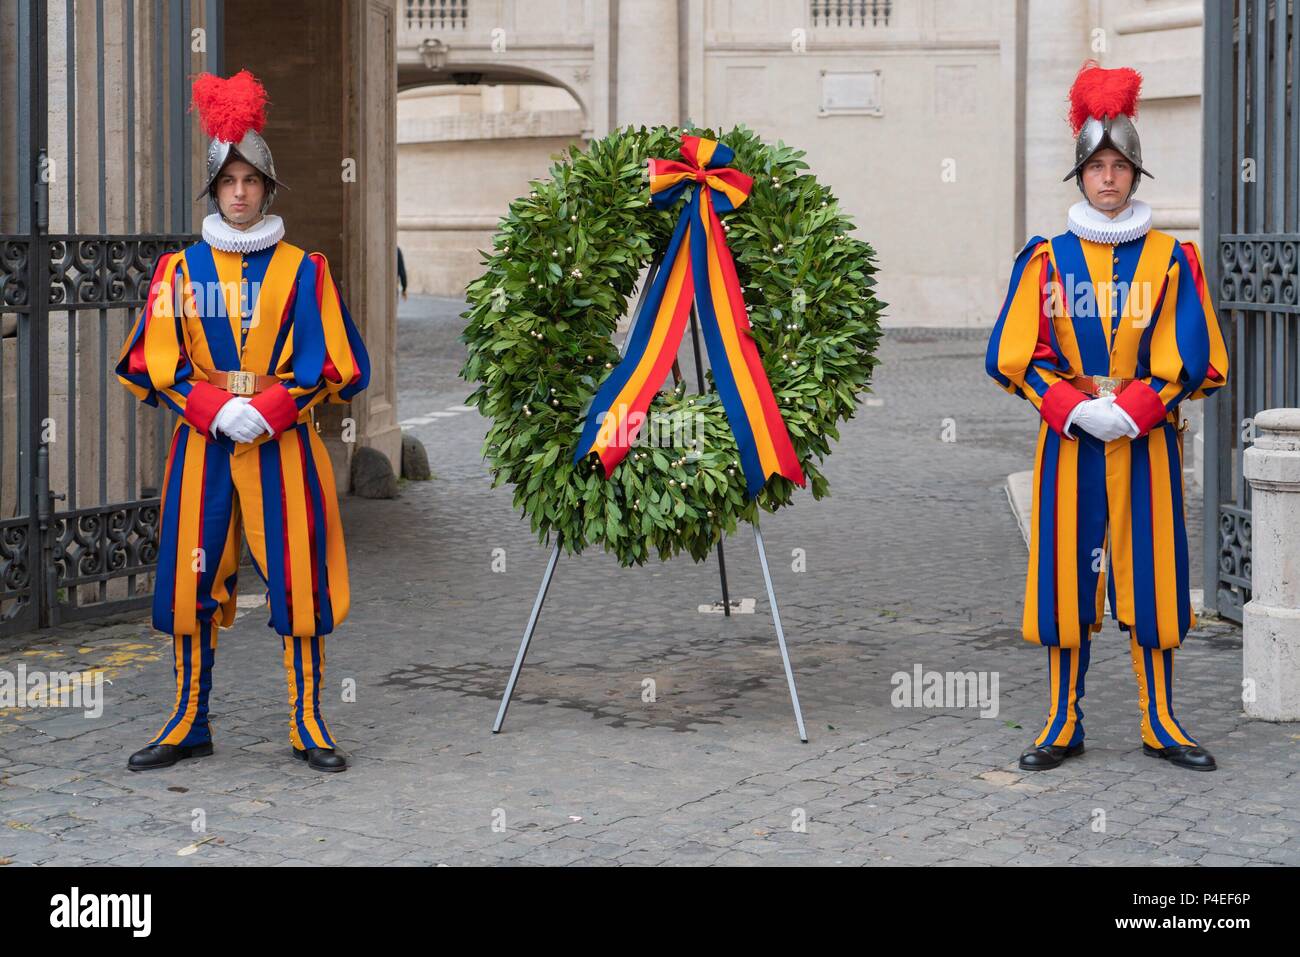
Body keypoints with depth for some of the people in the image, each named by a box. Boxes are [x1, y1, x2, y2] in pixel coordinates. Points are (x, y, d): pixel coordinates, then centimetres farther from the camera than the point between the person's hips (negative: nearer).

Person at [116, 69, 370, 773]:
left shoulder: (303, 270, 4)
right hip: (201, 442, 2)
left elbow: (335, 366, 0)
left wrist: (268, 413, -13)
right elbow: (153, 365, 3)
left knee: (297, 578, -3)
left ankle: (308, 726, 6)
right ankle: (188, 724, 15)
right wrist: (217, 410, -12)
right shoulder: (180, 270, 8)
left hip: (283, 444, -1)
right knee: (191, 581, 3)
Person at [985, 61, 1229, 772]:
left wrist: (1131, 411, -14)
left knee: (1151, 574, 2)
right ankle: (1063, 725, 12)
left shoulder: (1171, 259, 4)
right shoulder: (1047, 258, 4)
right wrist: (1076, 410, -12)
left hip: (1147, 440, 0)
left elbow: (1192, 361, -2)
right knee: (1067, 572, 3)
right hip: (1068, 440, 0)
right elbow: (1015, 356, 0)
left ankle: (1160, 724, 13)